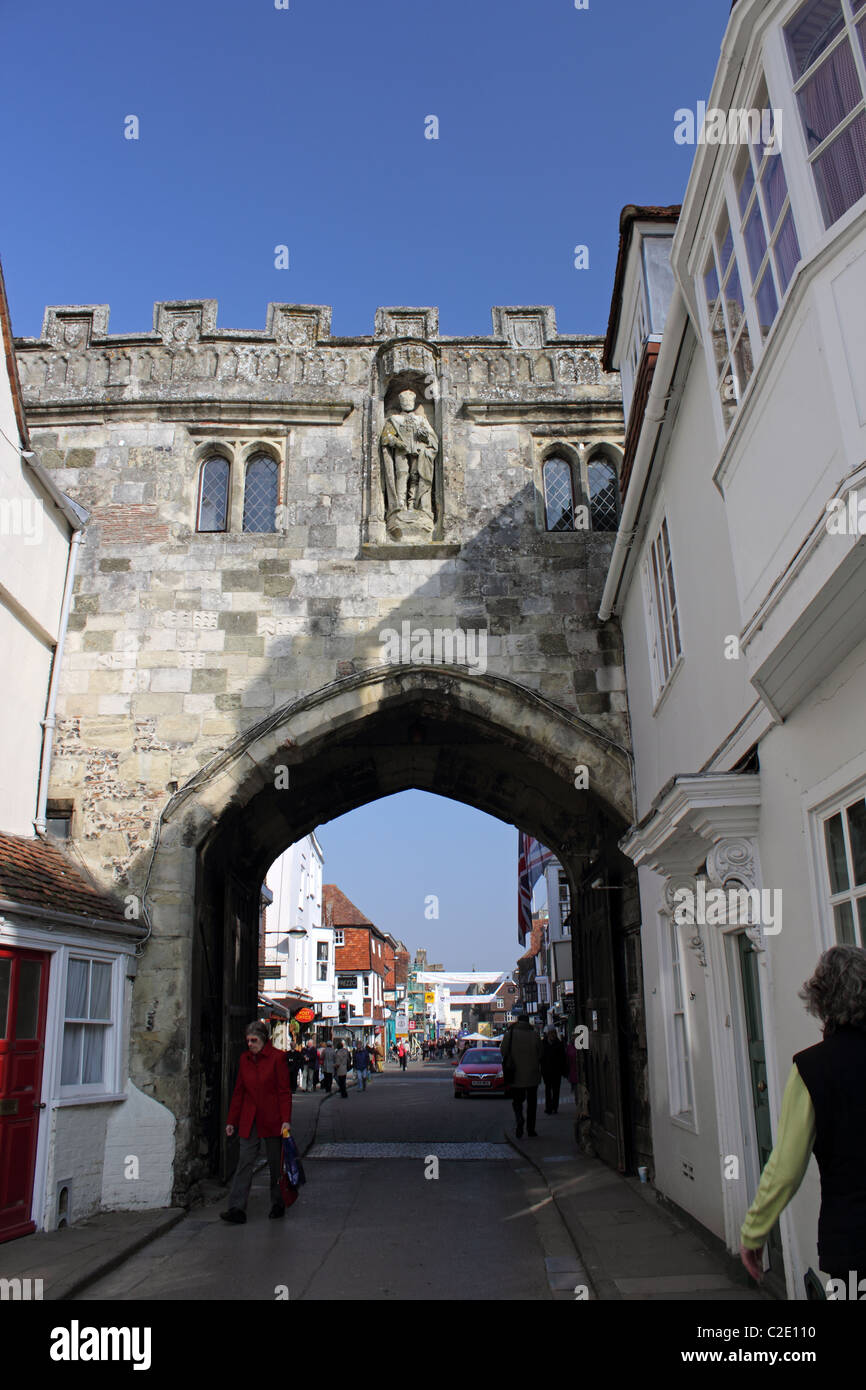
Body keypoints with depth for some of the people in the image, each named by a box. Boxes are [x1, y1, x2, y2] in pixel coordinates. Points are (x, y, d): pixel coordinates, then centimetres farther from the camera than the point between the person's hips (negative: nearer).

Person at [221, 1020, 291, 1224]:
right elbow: (239, 1091, 13)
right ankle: (237, 1209, -3)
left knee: (276, 1163, 7)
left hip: (272, 1119, -4)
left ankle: (278, 1205, 23)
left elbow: (284, 1091, -8)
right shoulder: (245, 1059, 7)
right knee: (244, 1163, -4)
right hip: (249, 1121, 4)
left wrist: (286, 1120, -14)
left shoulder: (277, 1057, -8)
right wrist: (232, 1121, 11)